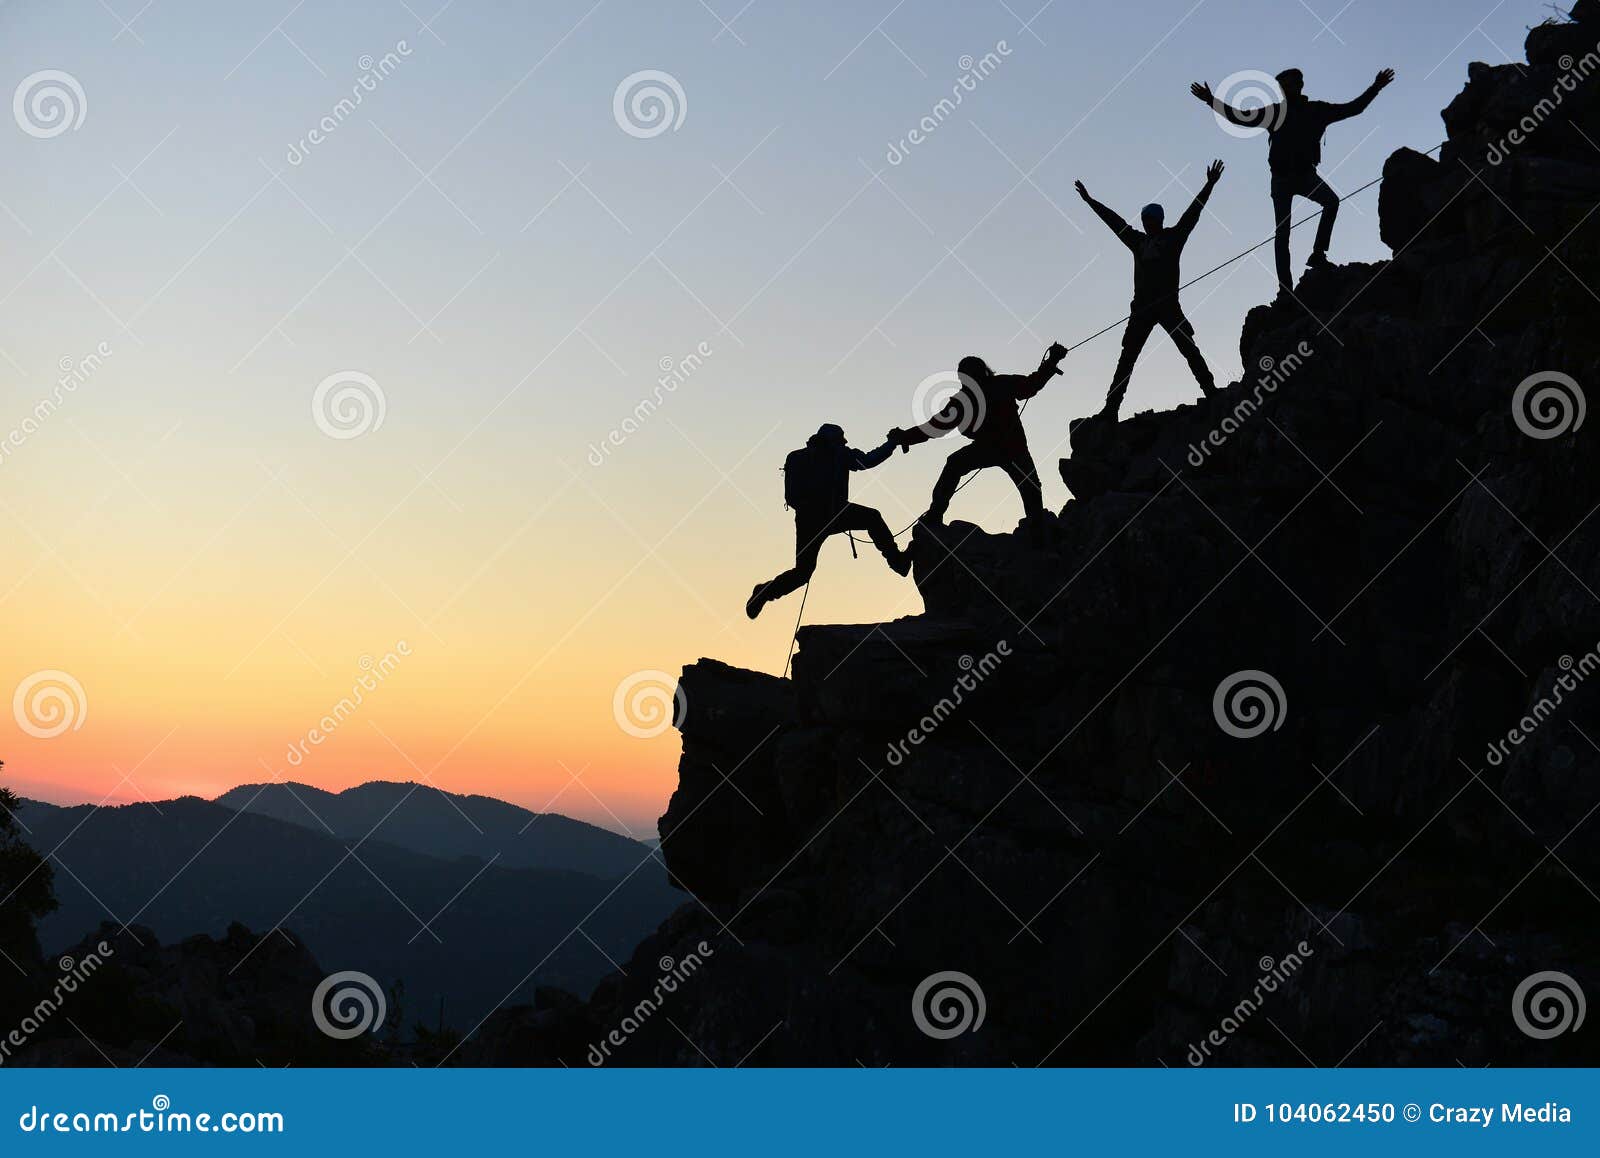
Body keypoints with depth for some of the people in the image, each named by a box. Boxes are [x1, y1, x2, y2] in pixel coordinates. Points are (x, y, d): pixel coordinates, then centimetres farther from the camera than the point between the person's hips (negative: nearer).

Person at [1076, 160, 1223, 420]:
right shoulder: (1138, 241, 17)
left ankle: (1210, 390, -10)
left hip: (1168, 305, -4)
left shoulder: (1173, 237, 7)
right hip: (1142, 306, 4)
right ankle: (1111, 407, -1)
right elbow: (1115, 221, 23)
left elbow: (1192, 213, 3)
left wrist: (1209, 186, -3)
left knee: (1189, 349, -8)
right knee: (1127, 358, 1)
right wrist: (1090, 201, 29)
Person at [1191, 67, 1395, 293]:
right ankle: (1285, 286, -2)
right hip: (1281, 176, 0)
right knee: (1282, 232, -3)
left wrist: (1375, 88, 6)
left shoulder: (1317, 110, 6)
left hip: (1306, 173, 1)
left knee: (1332, 201, -28)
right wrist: (1211, 100, -3)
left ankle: (1318, 254, -20)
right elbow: (1239, 116, 4)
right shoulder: (1275, 112, 5)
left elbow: (1353, 108, 11)